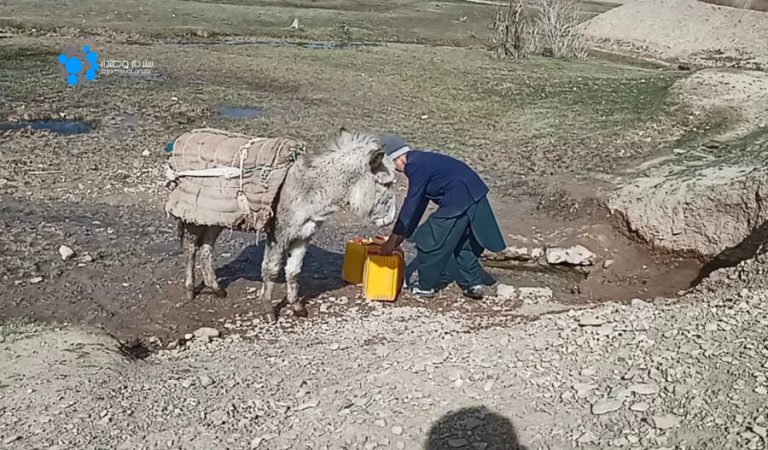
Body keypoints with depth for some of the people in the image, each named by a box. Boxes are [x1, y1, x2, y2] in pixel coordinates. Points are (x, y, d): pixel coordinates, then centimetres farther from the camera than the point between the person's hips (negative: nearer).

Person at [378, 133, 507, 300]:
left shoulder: (416, 166, -13)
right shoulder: (421, 161, 17)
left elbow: (411, 204, -13)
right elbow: (418, 204, 20)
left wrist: (393, 240, -7)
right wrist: (402, 235, 21)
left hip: (459, 201, -10)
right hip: (474, 195, 10)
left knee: (429, 241, 3)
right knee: (463, 241, 24)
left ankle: (425, 287, 16)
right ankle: (474, 284, 27)